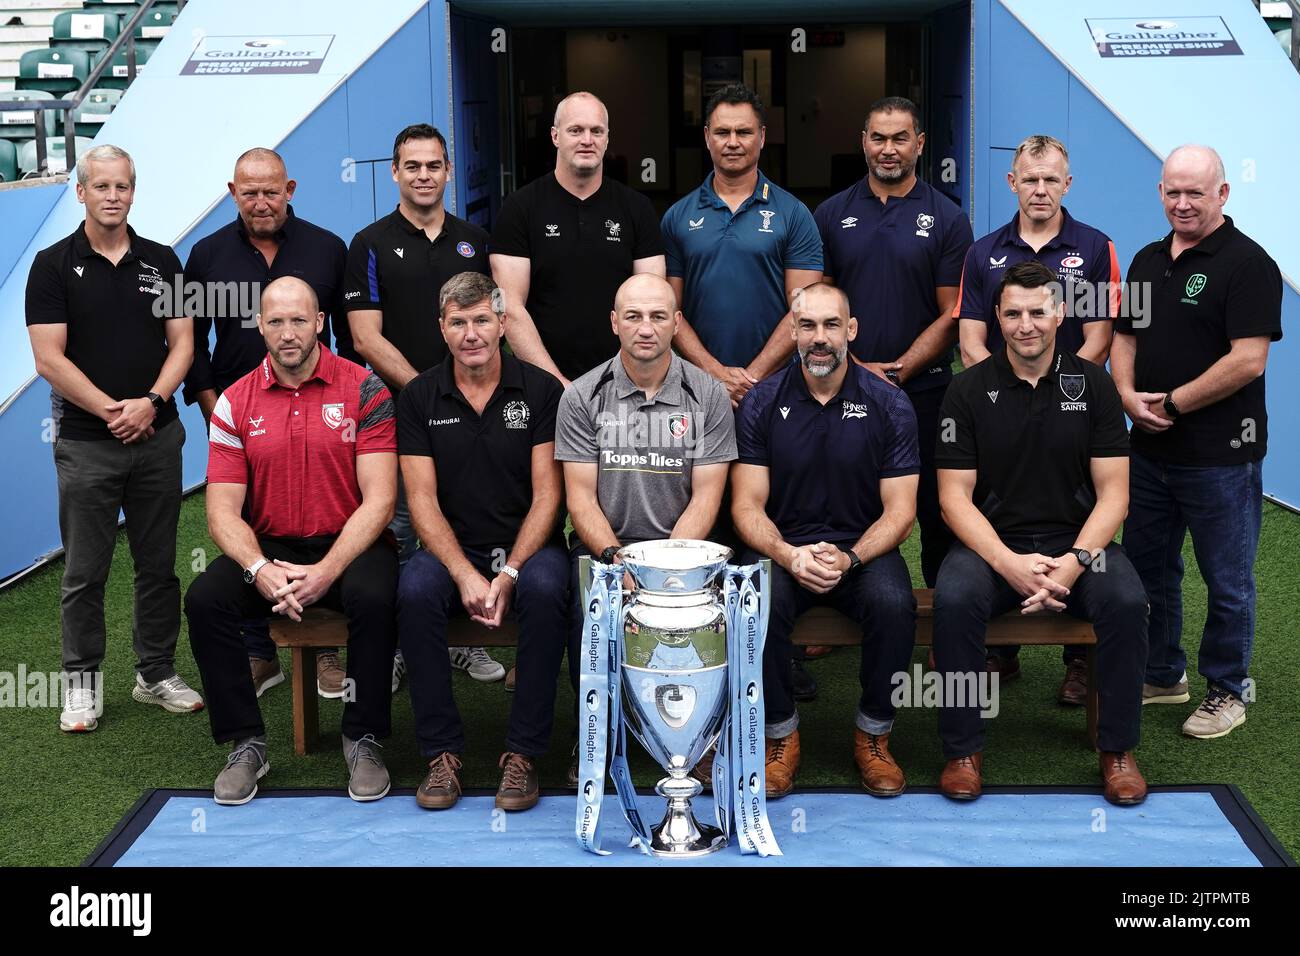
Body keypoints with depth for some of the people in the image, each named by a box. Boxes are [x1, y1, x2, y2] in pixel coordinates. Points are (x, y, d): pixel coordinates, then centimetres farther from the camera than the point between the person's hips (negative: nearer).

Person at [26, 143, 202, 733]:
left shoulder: (162, 262, 7)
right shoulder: (54, 265, -1)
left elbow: (182, 342, 4)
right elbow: (50, 358, -7)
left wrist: (150, 403, -12)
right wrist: (110, 409, -13)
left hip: (157, 437, 3)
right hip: (85, 442, -3)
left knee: (159, 564, 9)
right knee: (84, 570, 3)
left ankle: (157, 673, 20)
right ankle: (83, 681, 14)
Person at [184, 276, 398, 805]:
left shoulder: (363, 389, -4)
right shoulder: (235, 403, 3)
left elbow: (378, 499, -10)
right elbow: (223, 510, -1)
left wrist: (328, 571, -23)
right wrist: (260, 570, -21)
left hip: (348, 544, -2)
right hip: (269, 548, 3)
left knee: (374, 596, -34)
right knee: (204, 599, -24)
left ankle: (363, 740, -13)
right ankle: (246, 743, -8)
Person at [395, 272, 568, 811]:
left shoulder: (540, 390, 0)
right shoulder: (419, 398, 3)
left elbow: (547, 494, -4)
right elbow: (422, 500, -3)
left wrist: (509, 573, -17)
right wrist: (465, 574, -18)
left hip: (526, 545, -1)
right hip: (452, 547, 1)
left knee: (545, 589, -34)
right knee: (416, 590, -31)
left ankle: (524, 752, -22)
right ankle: (441, 750, -19)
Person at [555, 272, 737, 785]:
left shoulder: (708, 396, 2)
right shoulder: (582, 397, 2)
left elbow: (706, 496, -2)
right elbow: (581, 496, -2)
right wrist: (615, 556, -19)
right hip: (602, 545, 0)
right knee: (590, 609, -30)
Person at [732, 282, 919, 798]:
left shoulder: (888, 405, -1)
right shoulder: (761, 403, 1)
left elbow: (899, 511, -3)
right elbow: (747, 507, -2)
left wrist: (849, 558, -21)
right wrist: (788, 555, -21)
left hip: (863, 548, 0)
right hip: (782, 547, 0)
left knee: (894, 604, -31)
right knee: (759, 605, -32)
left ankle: (873, 734, -6)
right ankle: (779, 733, -7)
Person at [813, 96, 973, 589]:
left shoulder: (947, 219, 2)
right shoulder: (832, 215, 7)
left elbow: (951, 316, -2)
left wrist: (896, 372, -13)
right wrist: (856, 367, -9)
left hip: (924, 390, -1)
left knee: (937, 512, 3)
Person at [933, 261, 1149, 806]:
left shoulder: (1093, 384, 3)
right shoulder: (968, 391, 0)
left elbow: (1112, 492, 0)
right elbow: (955, 496, -4)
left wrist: (1075, 561, -18)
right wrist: (1009, 563, -20)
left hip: (1077, 541, 1)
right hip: (992, 542, -1)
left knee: (1126, 601, -28)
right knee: (954, 599, -32)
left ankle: (1118, 749, -8)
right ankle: (963, 750, -14)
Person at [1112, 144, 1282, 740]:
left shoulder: (1246, 263, -12)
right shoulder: (1148, 261, 11)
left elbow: (1248, 359, -20)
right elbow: (1125, 338, 15)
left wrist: (1172, 404, -16)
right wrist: (1128, 396, -5)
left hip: (1219, 456, -7)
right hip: (1149, 449, 7)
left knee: (1227, 582, 6)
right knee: (1148, 568, 18)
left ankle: (1227, 691, 21)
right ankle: (1162, 675, 33)